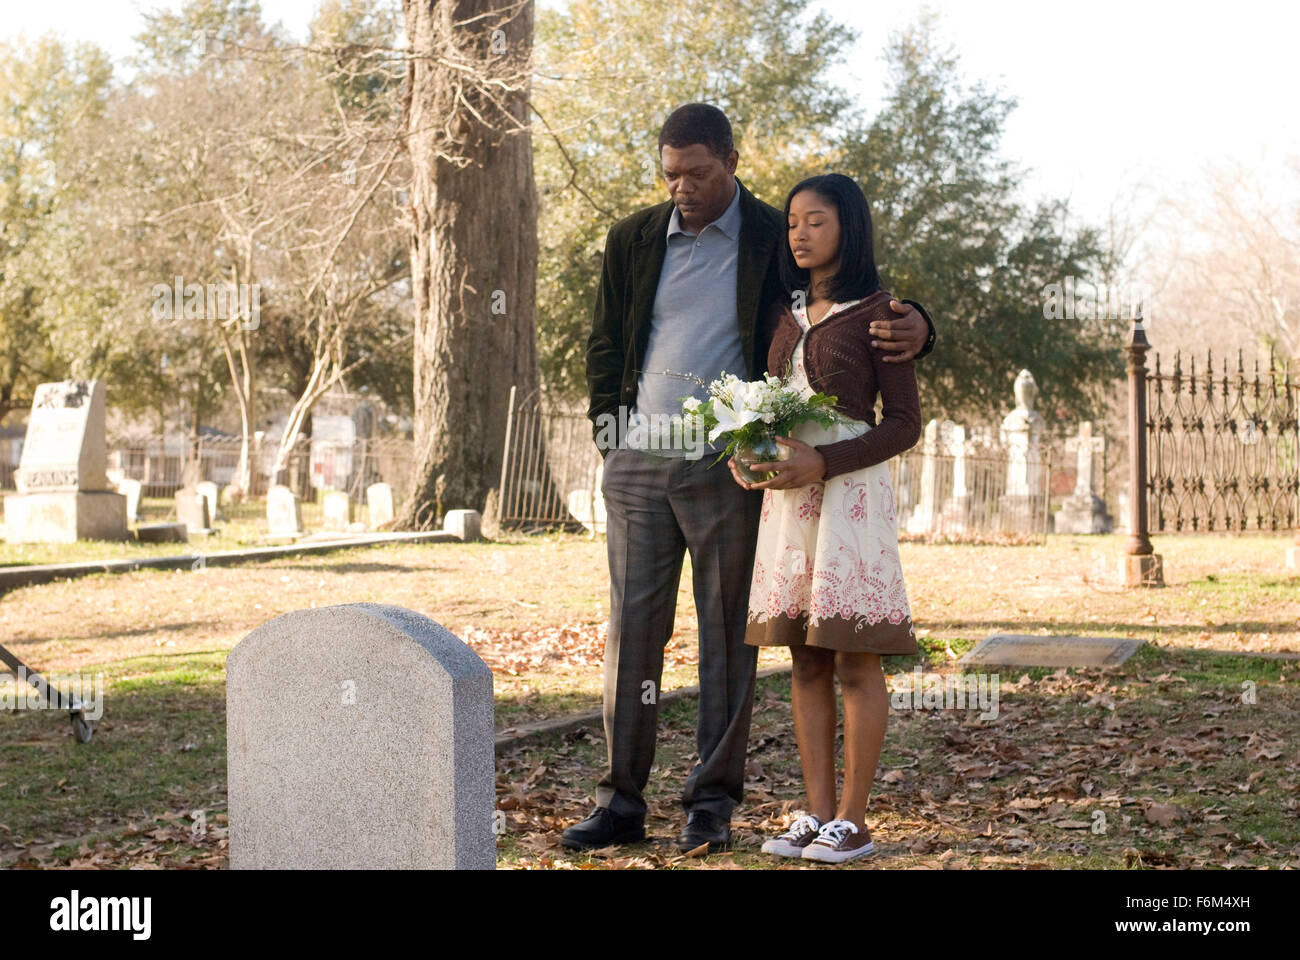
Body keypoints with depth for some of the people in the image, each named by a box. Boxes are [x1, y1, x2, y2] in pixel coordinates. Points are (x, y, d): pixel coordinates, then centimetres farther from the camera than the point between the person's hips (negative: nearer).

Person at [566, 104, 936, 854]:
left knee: (729, 634, 2)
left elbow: (865, 309, 3)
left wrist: (915, 328, -19)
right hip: (640, 463, 3)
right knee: (632, 628, 3)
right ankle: (622, 802, 8)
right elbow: (605, 348, 17)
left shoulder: (778, 243, 0)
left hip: (727, 468, -2)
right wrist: (611, 435, 6)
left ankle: (714, 802, 9)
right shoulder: (634, 241, 9)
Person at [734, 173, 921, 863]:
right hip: (787, 491, 6)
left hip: (850, 487, -6)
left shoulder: (876, 312, -4)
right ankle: (817, 814, 10)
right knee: (805, 660, 6)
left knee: (854, 660, -3)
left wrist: (823, 462, -17)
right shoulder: (786, 312, 14)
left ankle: (853, 820, 2)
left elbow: (903, 423, -7)